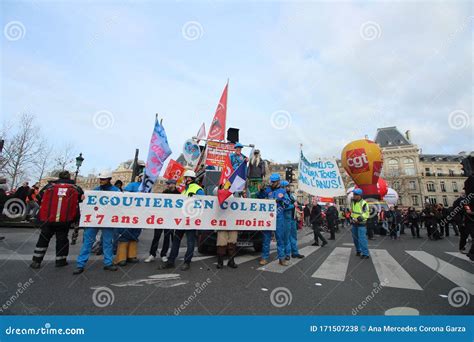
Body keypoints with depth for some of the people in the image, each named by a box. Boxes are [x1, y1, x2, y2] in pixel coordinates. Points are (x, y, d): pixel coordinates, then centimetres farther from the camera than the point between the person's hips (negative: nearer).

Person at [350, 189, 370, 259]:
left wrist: (359, 218, -26)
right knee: (355, 238, 15)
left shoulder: (363, 203, -17)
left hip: (361, 224, -7)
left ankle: (365, 254, -2)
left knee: (362, 239, -10)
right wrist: (351, 217, 9)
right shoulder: (352, 202, 7)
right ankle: (358, 250, 31)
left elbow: (367, 214, -17)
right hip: (354, 223, 7)